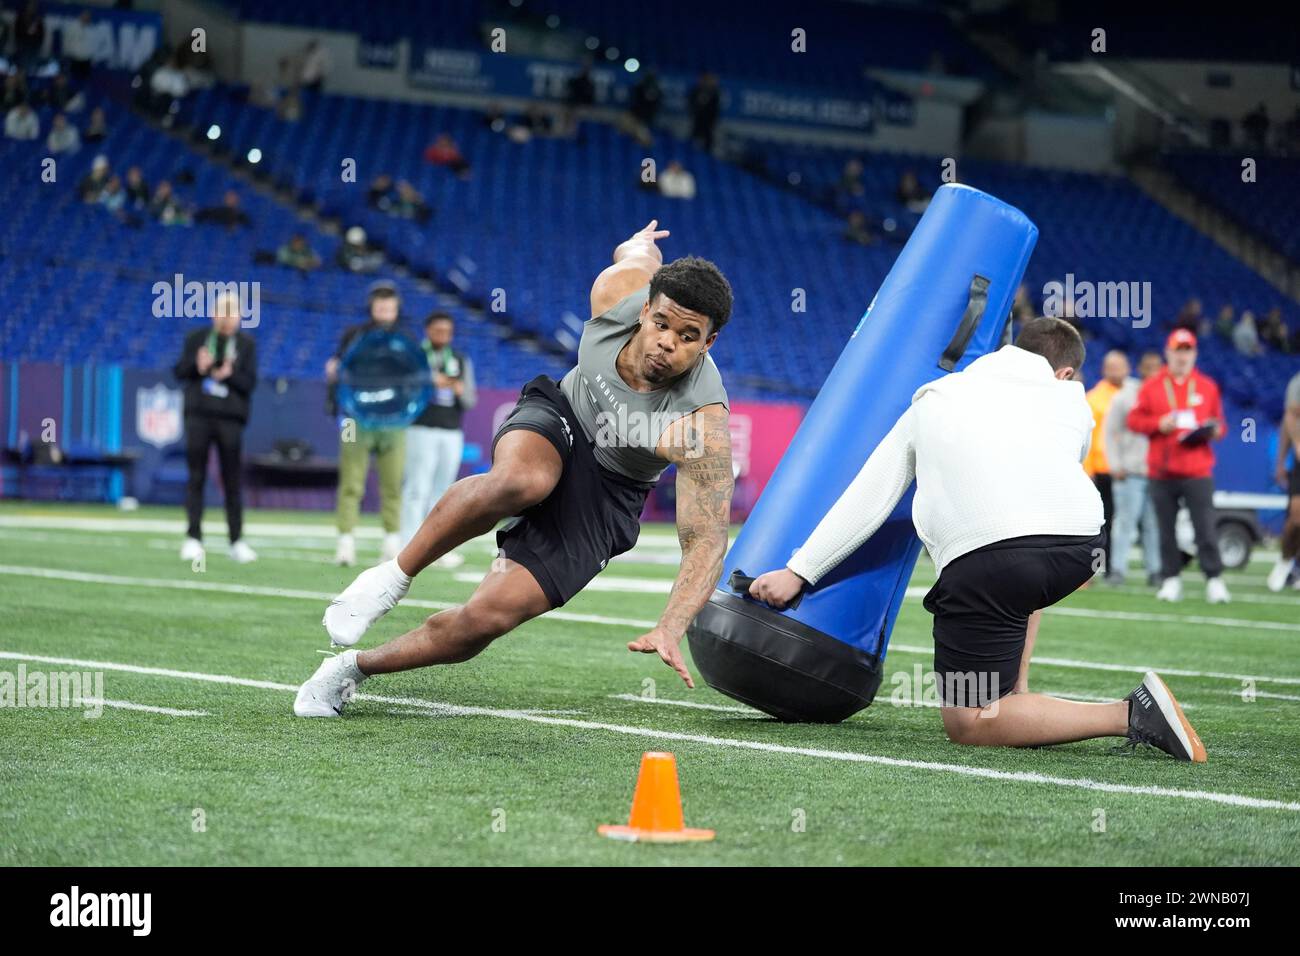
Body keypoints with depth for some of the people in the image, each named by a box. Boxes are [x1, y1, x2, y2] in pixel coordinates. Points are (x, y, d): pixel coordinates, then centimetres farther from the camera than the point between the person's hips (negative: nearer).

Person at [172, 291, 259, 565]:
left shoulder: (246, 343, 8)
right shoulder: (196, 338, 10)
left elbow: (250, 383, 3)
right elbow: (179, 372, 8)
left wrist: (230, 375, -16)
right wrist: (196, 365, -12)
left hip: (230, 418, 0)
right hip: (198, 415, 0)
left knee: (232, 480, 2)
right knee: (196, 477, -1)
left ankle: (236, 540, 8)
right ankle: (193, 538, 0)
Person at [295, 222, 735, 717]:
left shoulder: (700, 422, -33)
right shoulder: (619, 288, -23)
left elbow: (707, 539, -34)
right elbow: (640, 251, 3)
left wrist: (670, 628, -51)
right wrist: (638, 244, 29)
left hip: (605, 497, -1)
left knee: (489, 617, -16)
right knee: (519, 481, -39)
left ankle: (351, 669, 8)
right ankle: (392, 578, -18)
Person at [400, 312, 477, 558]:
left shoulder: (461, 360, 16)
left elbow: (470, 401, 12)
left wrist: (461, 391, -11)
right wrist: (428, 382, -20)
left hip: (452, 434, 5)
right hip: (421, 429, -5)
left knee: (442, 492, 5)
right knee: (417, 490, -10)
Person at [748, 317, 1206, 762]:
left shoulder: (935, 399, 26)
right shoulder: (1072, 401, 26)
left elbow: (867, 496, 25)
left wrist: (798, 571, 31)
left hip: (983, 551, -3)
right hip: (1078, 547, 3)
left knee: (967, 725, 3)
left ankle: (1128, 715, -13)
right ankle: (1016, 695, 24)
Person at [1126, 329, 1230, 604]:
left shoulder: (1207, 387, 9)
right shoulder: (1151, 386, 6)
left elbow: (1219, 422, 16)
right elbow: (1134, 419, 5)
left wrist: (1214, 430, -7)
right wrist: (1158, 424, -11)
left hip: (1198, 472, -1)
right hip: (1161, 473, 1)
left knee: (1205, 527, -8)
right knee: (1166, 528, 3)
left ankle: (1214, 580, -6)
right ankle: (1171, 581, 11)